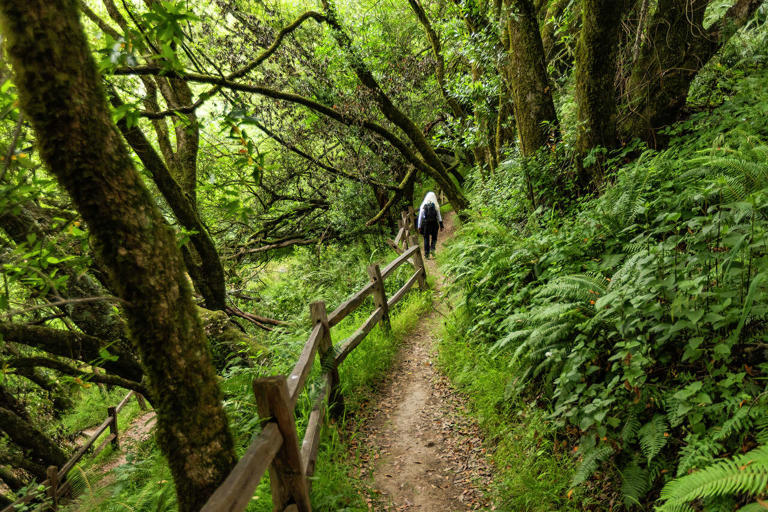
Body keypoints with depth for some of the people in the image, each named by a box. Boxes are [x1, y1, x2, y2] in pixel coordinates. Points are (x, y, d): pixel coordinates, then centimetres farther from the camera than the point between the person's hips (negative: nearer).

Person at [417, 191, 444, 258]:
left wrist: (419, 226, 7)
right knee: (434, 238, 15)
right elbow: (439, 216, -1)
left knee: (426, 238, 9)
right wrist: (441, 225, 3)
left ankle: (426, 253, 7)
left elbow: (420, 216, 3)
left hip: (425, 223, 1)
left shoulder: (423, 205, 3)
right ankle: (432, 248, -9)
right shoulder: (436, 205, 0)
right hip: (434, 223, -1)